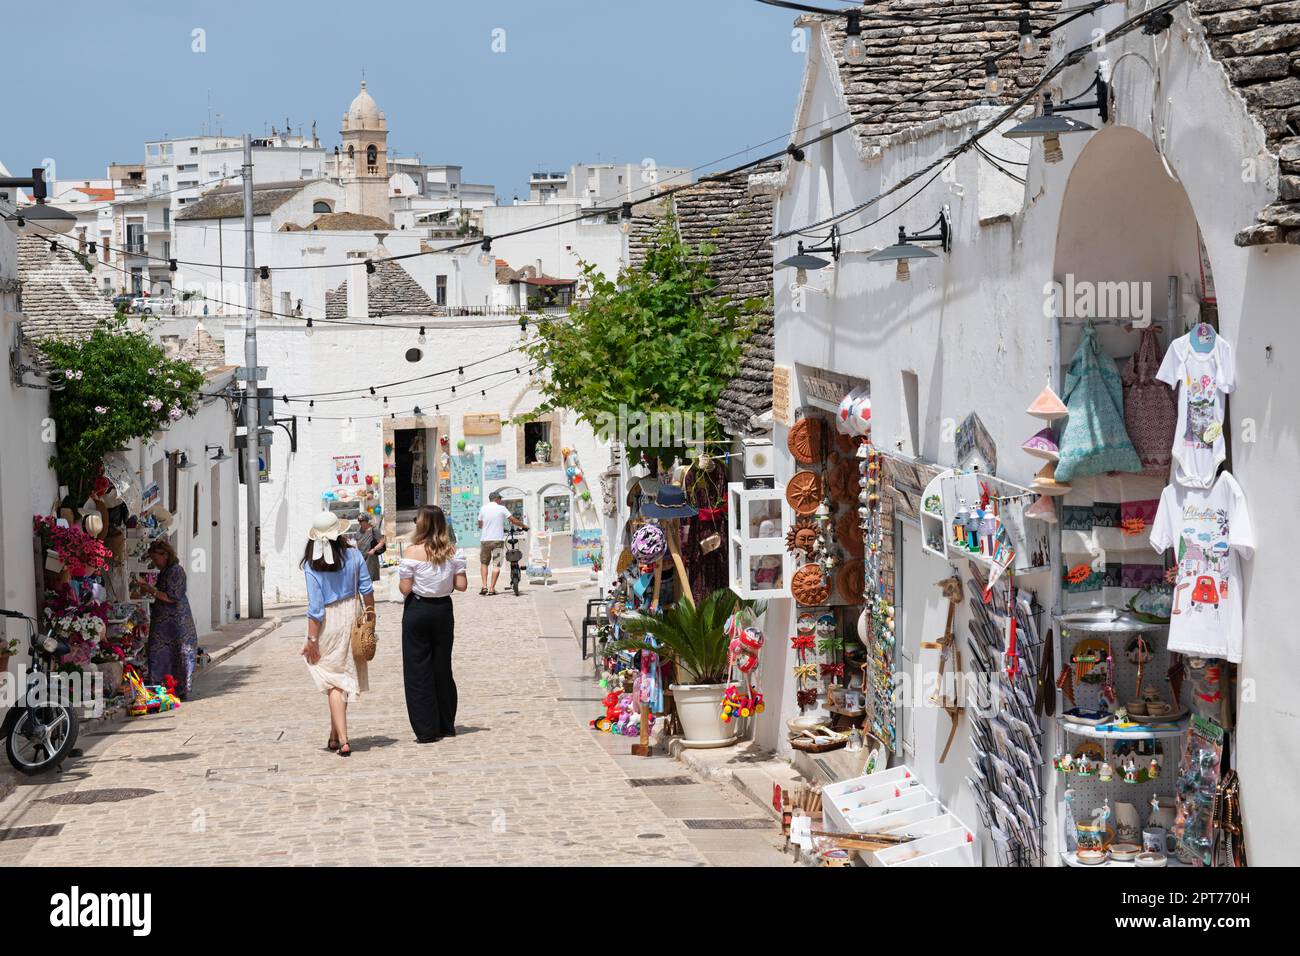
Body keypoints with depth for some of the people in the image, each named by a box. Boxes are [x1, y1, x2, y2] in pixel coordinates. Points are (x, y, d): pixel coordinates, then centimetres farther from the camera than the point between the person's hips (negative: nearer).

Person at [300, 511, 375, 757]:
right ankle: (335, 736, 27)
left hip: (328, 624, -3)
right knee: (345, 677, 16)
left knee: (334, 681, 2)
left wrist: (312, 639, -9)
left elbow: (315, 607, -14)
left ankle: (343, 740, -7)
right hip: (352, 617, 3)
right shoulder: (354, 556, -6)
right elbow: (367, 591, 0)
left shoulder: (312, 566, -14)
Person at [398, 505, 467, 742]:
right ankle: (446, 725, 21)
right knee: (442, 667, 15)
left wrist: (401, 577, 7)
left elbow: (405, 588, -14)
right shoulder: (452, 551, -4)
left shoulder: (413, 552, -14)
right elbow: (461, 585, -5)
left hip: (418, 610, -4)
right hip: (443, 609, 4)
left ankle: (426, 730, 2)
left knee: (418, 669, 4)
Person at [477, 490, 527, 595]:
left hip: (485, 540, 2)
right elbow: (513, 520, -2)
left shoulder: (483, 508, 6)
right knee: (496, 564, 1)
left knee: (483, 563, 15)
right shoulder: (501, 508, -2)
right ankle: (492, 588, -3)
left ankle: (484, 586, 1)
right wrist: (524, 526, 14)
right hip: (498, 539, -2)